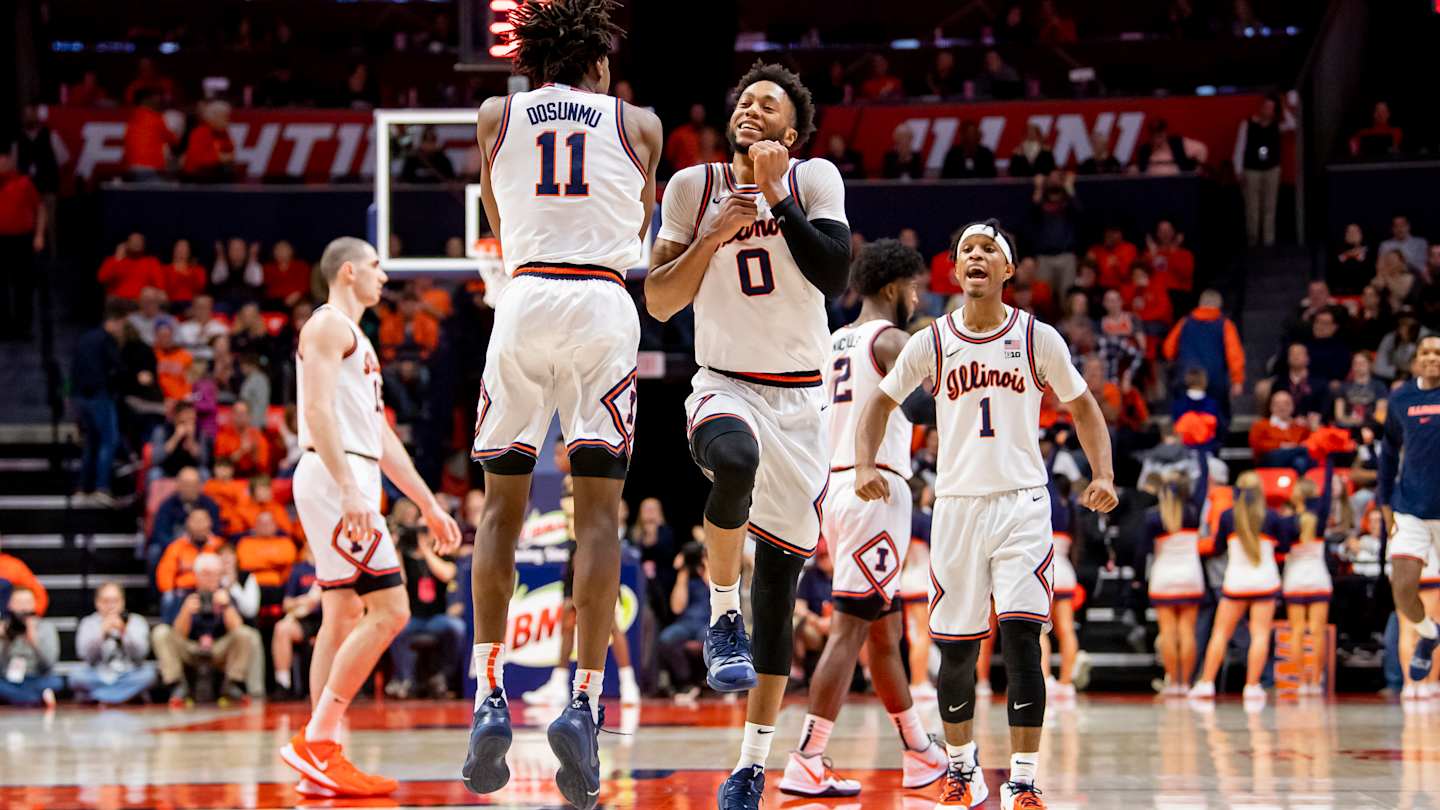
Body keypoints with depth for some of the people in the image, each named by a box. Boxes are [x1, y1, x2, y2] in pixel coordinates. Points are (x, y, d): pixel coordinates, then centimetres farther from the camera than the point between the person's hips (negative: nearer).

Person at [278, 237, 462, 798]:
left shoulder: (355, 339, 24)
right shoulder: (328, 325, -7)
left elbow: (381, 437, 26)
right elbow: (317, 409, -19)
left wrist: (429, 506, 23)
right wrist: (349, 489, -29)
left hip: (351, 486, 10)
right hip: (335, 479, -10)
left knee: (345, 616, 7)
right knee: (389, 609, -14)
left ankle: (322, 759, 5)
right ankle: (317, 740, -15)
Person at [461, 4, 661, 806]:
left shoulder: (498, 116, 15)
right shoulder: (638, 123, 13)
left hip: (524, 299, 1)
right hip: (605, 304, -1)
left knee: (503, 505, 8)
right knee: (600, 510, -1)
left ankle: (490, 699, -3)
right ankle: (585, 702, -14)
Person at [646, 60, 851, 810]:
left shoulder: (814, 180, -2)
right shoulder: (693, 187, 1)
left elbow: (835, 276, -17)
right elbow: (658, 303, -3)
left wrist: (776, 195, -18)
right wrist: (718, 232, -14)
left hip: (800, 400, 1)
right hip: (724, 387, -1)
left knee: (779, 581, 4)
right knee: (736, 461, -40)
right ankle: (721, 613, -18)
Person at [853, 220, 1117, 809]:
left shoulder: (1038, 339, 0)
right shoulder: (931, 343, 2)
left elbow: (1082, 407, 11)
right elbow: (881, 404, 13)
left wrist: (1103, 475, -3)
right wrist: (864, 466, -3)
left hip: (1022, 503, -2)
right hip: (957, 502, 2)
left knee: (1022, 640, -13)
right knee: (956, 648, 7)